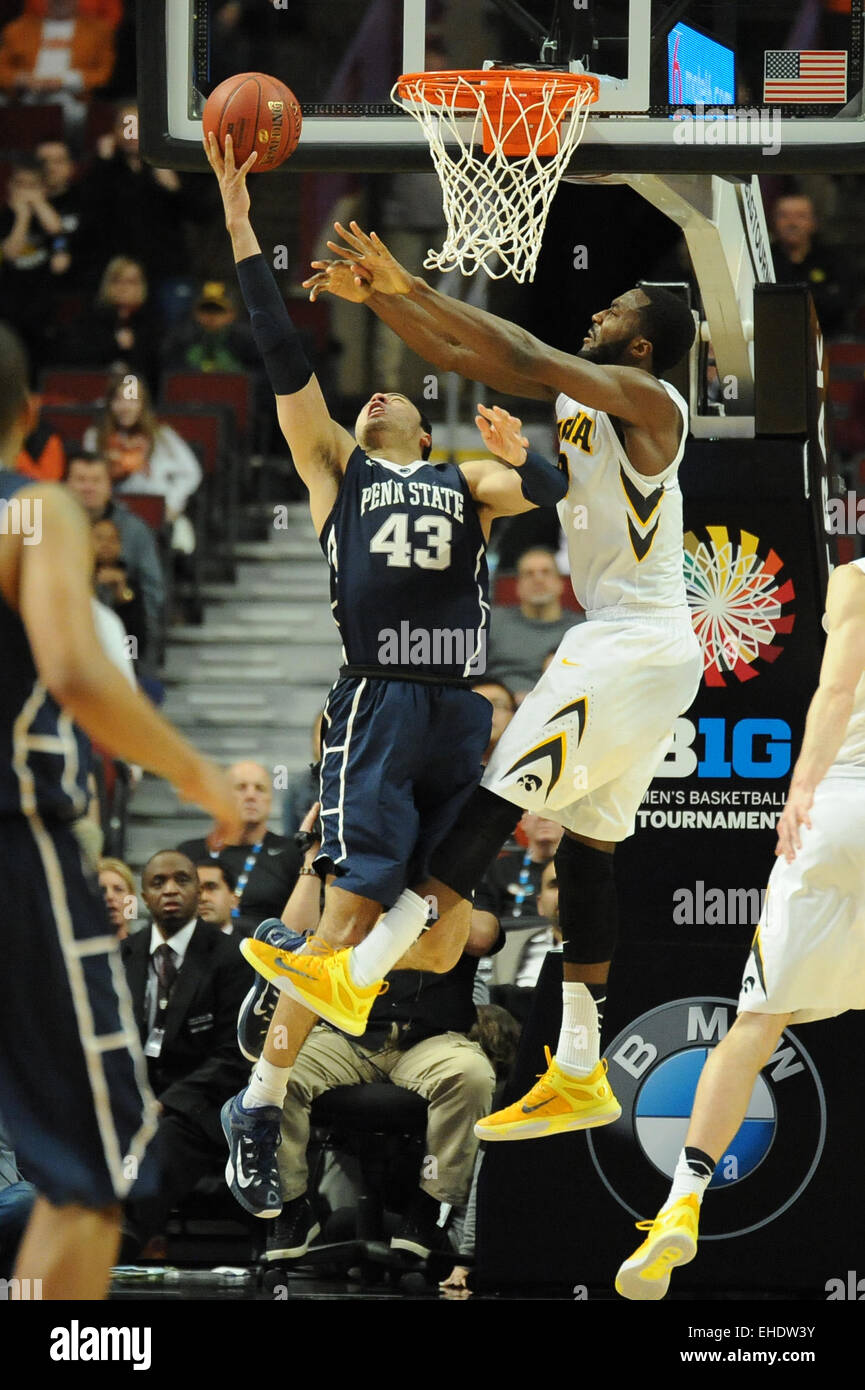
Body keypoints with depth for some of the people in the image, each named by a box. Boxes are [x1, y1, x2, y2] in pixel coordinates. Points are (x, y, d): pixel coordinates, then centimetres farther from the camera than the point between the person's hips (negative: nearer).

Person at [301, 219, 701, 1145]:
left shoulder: (648, 402, -13)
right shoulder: (576, 392, 13)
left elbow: (530, 359, -26)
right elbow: (462, 358, 13)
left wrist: (412, 287, -26)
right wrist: (376, 296, -1)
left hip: (635, 646, -10)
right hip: (628, 648, 10)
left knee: (498, 797, -17)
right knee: (585, 845, 9)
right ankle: (578, 1076, 11)